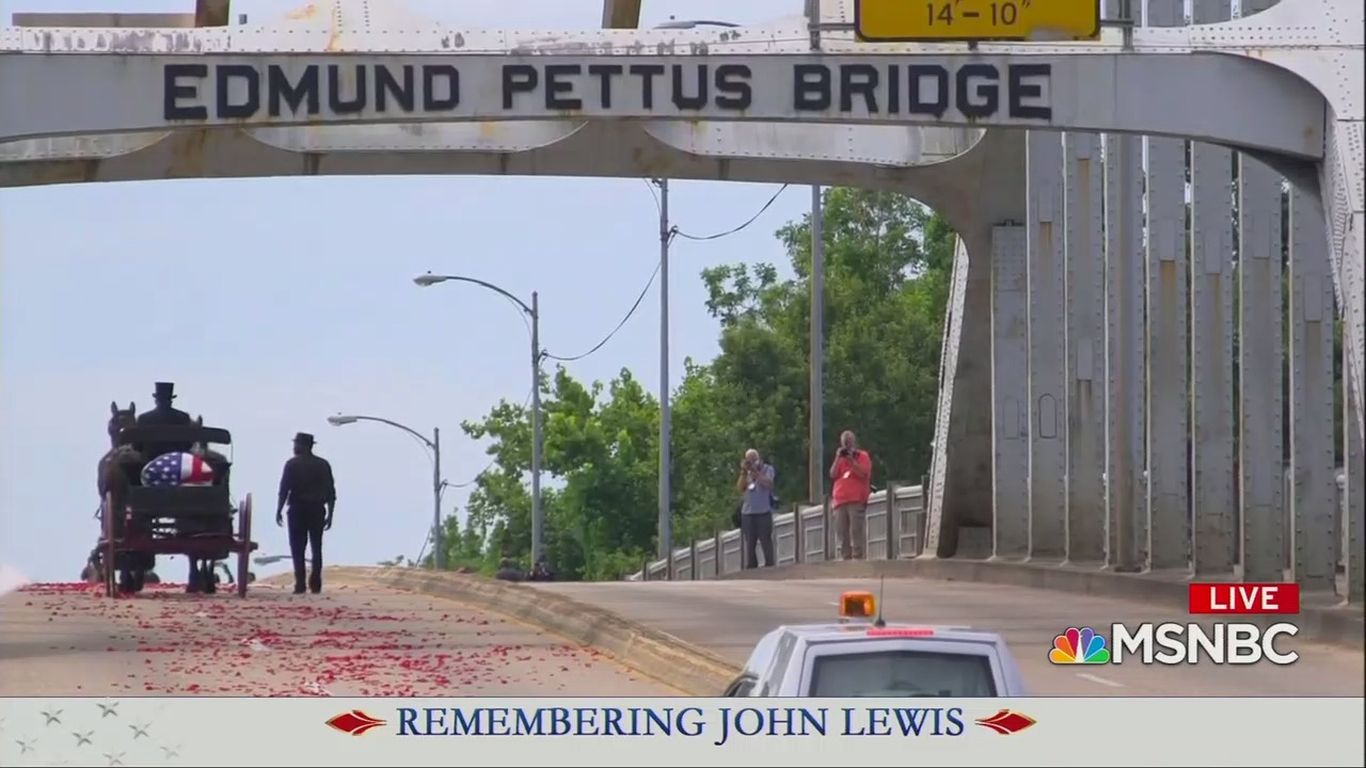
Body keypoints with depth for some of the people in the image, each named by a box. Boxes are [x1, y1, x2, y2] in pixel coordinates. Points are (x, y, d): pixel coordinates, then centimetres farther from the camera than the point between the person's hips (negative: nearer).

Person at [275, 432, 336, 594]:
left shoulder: (292, 464, -4)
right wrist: (330, 514, 10)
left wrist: (279, 511, -5)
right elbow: (331, 492, 5)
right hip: (317, 510, 3)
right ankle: (315, 584, 7)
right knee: (316, 547, 12)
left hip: (298, 509, -3)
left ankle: (300, 584, -7)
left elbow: (284, 489, -10)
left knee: (298, 548, 0)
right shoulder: (323, 465, 7)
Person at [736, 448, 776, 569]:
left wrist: (755, 471, -12)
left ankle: (769, 567, -5)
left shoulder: (767, 470, 4)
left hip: (763, 512, -4)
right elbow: (740, 487, 5)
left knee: (766, 541, -7)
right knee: (749, 544, 4)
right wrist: (744, 472, -4)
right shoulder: (746, 473, 16)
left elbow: (768, 484, -13)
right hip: (747, 513, 4)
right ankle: (750, 569, 6)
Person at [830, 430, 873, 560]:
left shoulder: (863, 456, 7)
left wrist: (851, 459, -11)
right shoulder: (839, 458, 22)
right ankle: (846, 558, 2)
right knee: (842, 533, 1)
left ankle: (857, 556, -16)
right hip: (840, 500, 5)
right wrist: (838, 458, 1)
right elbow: (833, 475, 10)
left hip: (857, 500, -5)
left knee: (856, 531, -13)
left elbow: (863, 473, -8)